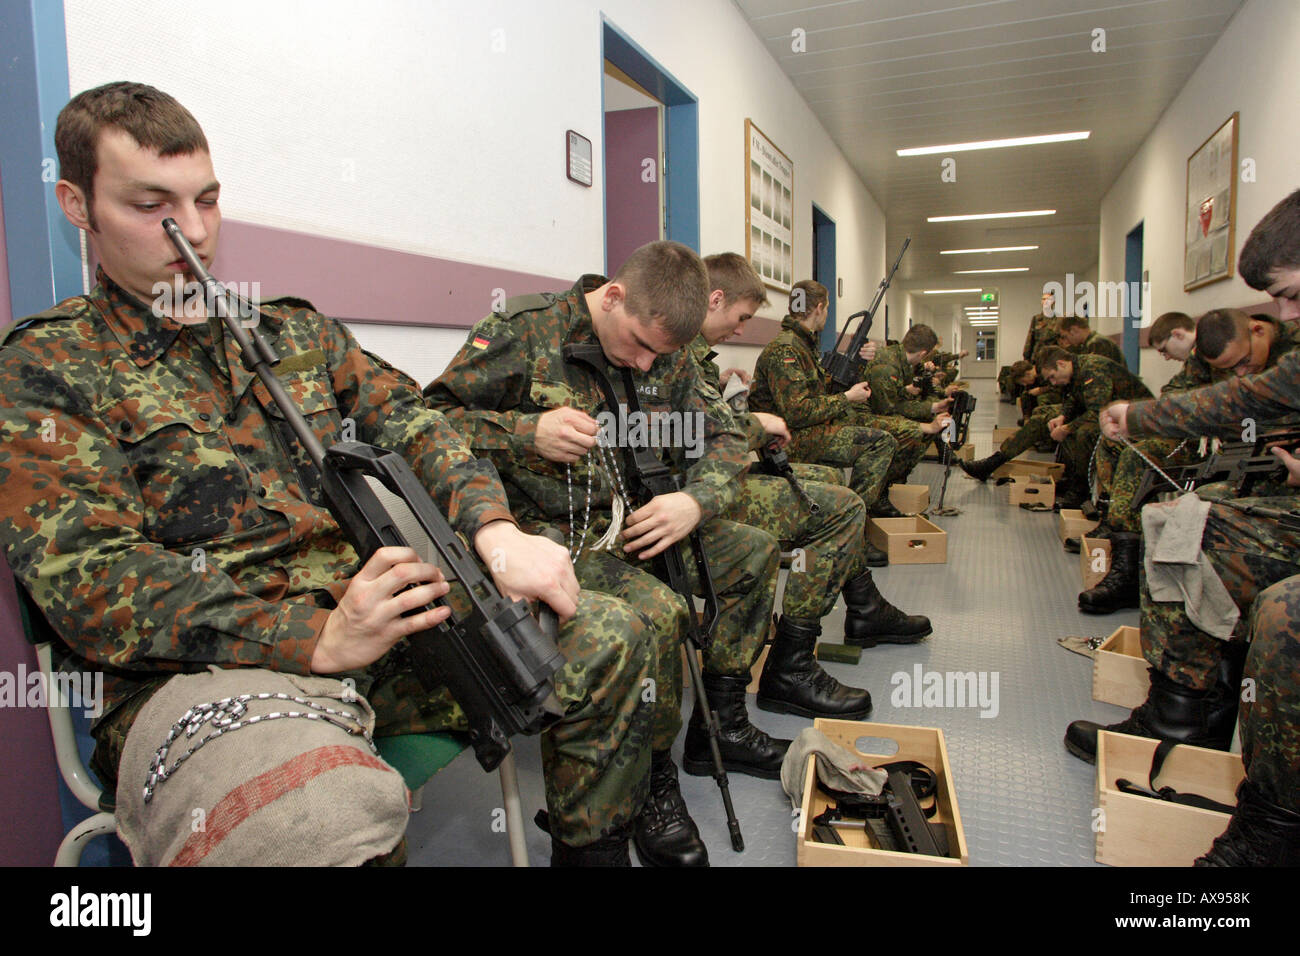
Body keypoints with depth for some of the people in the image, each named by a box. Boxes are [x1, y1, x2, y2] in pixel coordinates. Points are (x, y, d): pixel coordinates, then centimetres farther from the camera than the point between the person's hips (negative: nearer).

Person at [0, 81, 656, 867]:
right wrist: (319, 640, -22)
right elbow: (90, 575, -9)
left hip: (375, 617, 6)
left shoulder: (295, 330, 20)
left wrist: (495, 530, -14)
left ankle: (592, 854, 13)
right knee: (324, 822, -40)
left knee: (611, 638, -5)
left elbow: (413, 427, 8)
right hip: (206, 666, -5)